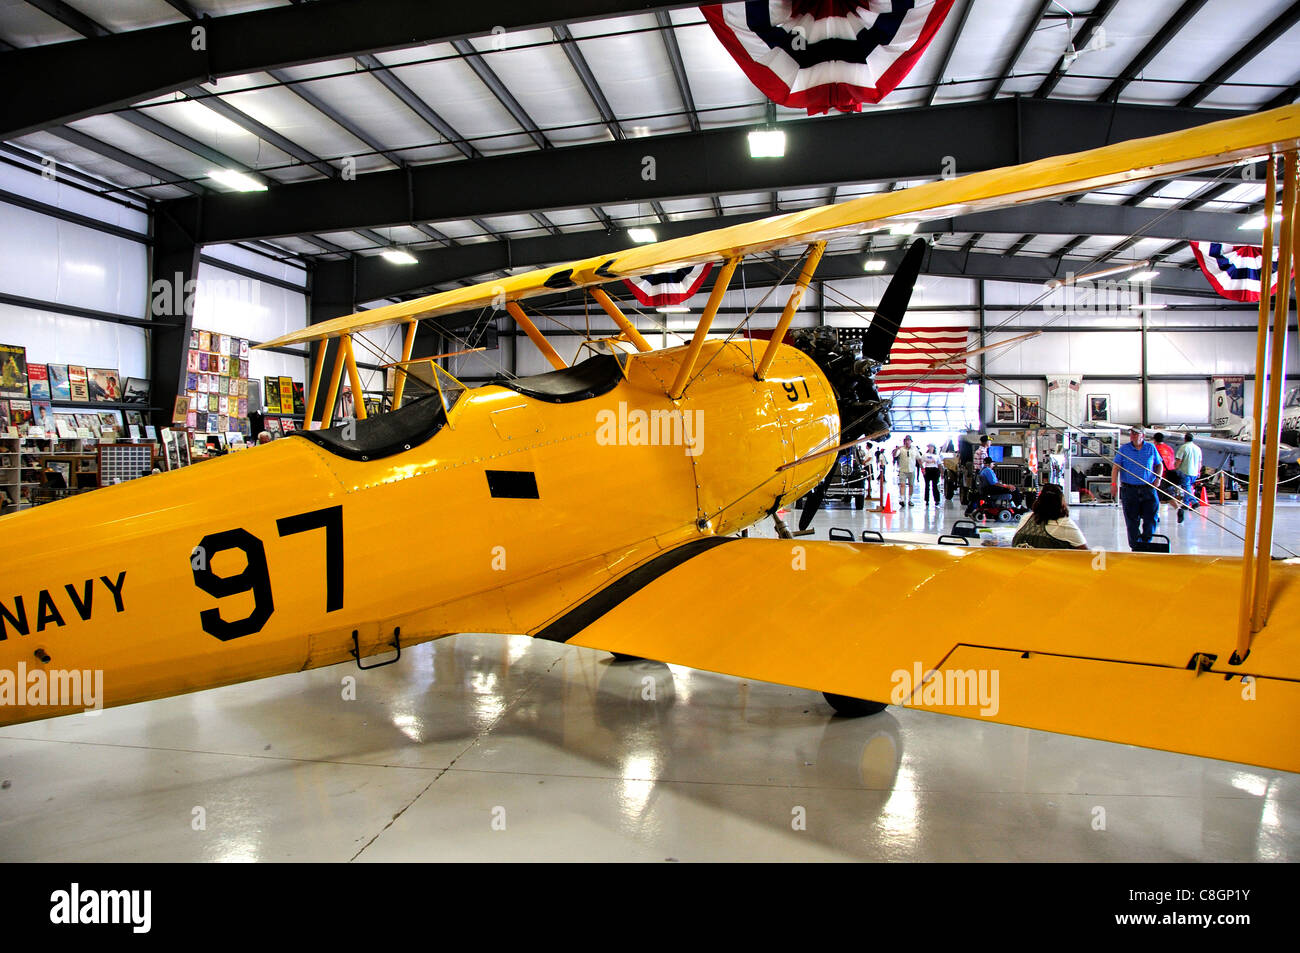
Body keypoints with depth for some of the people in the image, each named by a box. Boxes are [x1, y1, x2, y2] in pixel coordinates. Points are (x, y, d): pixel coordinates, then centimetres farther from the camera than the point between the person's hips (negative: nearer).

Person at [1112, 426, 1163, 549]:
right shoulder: (1124, 449, 4)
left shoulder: (1151, 448, 9)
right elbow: (1115, 467, 1)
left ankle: (1146, 542, 16)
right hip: (1129, 489, -1)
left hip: (1148, 489, 1)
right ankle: (1135, 546, 11)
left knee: (1152, 518, -2)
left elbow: (1159, 465, 19)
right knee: (1132, 520, 1)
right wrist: (1113, 484, -10)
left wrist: (1158, 478, 1)